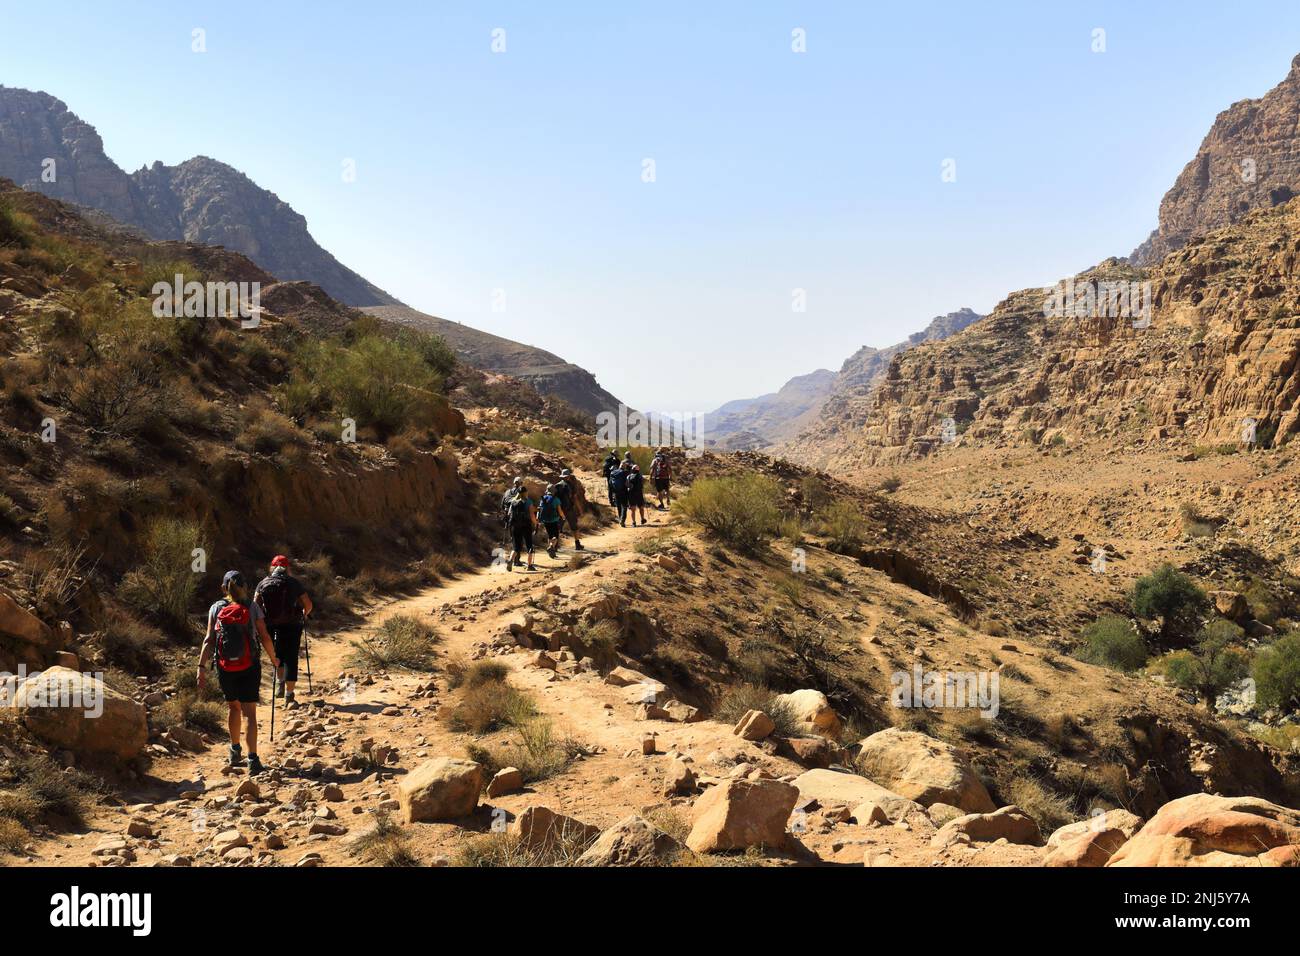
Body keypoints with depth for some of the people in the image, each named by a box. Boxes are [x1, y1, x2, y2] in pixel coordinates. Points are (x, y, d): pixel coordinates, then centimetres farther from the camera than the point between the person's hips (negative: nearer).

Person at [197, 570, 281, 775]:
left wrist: (202, 667, -5)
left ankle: (235, 752, 30)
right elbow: (264, 637, -2)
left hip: (225, 668, 2)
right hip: (249, 667, -2)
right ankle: (252, 759, -14)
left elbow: (209, 639, -5)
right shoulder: (252, 608, -2)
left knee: (234, 707, 22)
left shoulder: (216, 608, 1)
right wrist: (274, 660, 11)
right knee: (249, 712, -3)